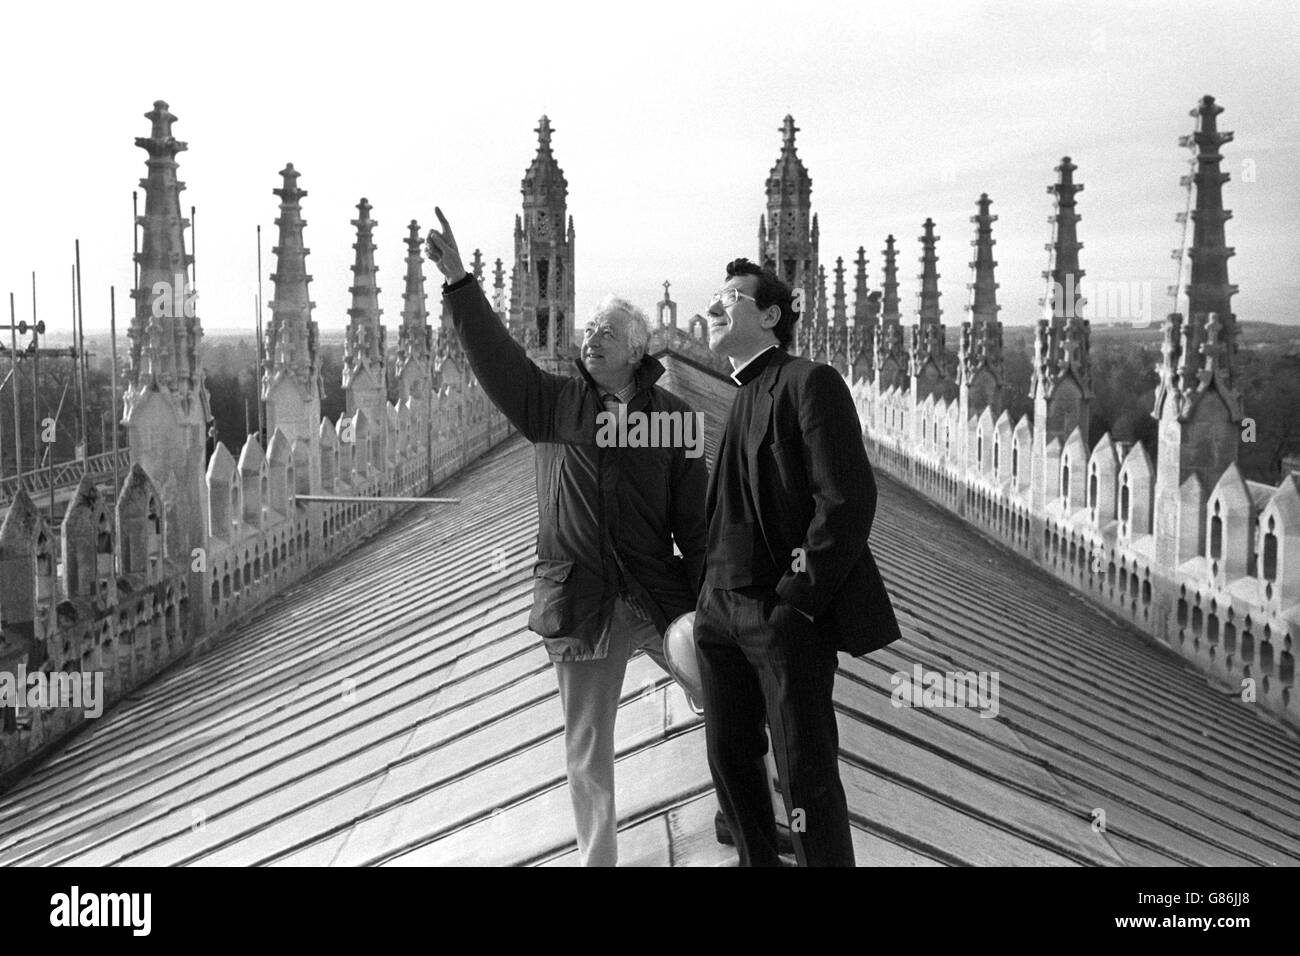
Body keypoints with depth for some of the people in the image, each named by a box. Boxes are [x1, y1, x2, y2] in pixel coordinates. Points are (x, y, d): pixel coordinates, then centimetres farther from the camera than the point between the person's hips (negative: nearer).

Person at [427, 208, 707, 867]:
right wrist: (458, 281, -19)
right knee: (587, 748, 9)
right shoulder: (554, 404, 4)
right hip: (580, 606, 1)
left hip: (660, 595, 0)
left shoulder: (672, 416, 0)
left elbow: (695, 516, -1)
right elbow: (494, 354, -8)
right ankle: (596, 856, 26)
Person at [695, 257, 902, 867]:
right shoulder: (743, 400, 17)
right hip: (721, 610, 8)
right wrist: (709, 594, 9)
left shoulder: (809, 383, -9)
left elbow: (848, 501, -17)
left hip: (785, 615, -8)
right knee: (730, 758, 14)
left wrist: (797, 601, -17)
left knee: (805, 776, -4)